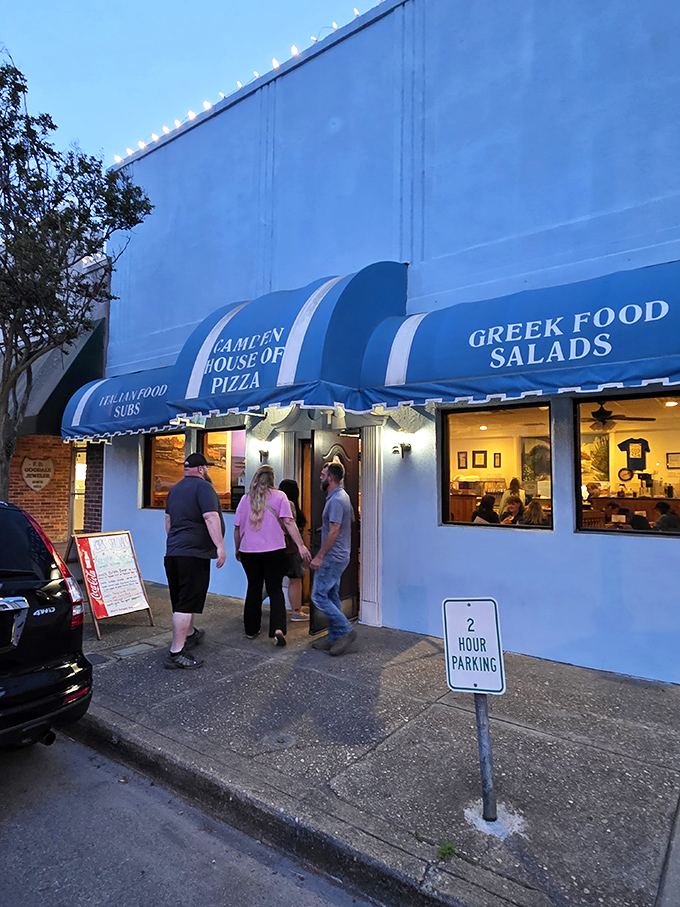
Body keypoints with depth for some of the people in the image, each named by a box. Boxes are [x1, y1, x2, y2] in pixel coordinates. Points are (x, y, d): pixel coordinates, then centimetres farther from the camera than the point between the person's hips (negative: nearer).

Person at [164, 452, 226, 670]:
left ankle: (189, 634, 41)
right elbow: (211, 517, -22)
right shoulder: (203, 487, -10)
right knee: (187, 604, -7)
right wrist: (220, 546, -23)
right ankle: (176, 653, -5)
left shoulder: (175, 489, 18)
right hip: (193, 553, -9)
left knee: (181, 599, 22)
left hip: (172, 552, 10)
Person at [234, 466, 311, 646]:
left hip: (248, 551, 3)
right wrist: (300, 546, -12)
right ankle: (277, 629, -12)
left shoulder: (246, 498, 6)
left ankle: (251, 630, 24)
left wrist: (237, 549, 21)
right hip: (274, 551, -2)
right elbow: (288, 522, -11)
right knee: (275, 590, 5)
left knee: (253, 589, 16)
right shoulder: (279, 496, -2)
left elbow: (237, 527, 8)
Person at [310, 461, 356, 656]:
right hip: (339, 556, 10)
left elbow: (334, 532, -24)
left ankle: (345, 631, 0)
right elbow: (352, 519, 26)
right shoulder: (343, 496, 12)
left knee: (319, 596, -5)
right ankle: (334, 638, 21)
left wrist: (320, 556, -21)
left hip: (333, 557, -10)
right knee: (332, 597, 14)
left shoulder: (335, 501, -20)